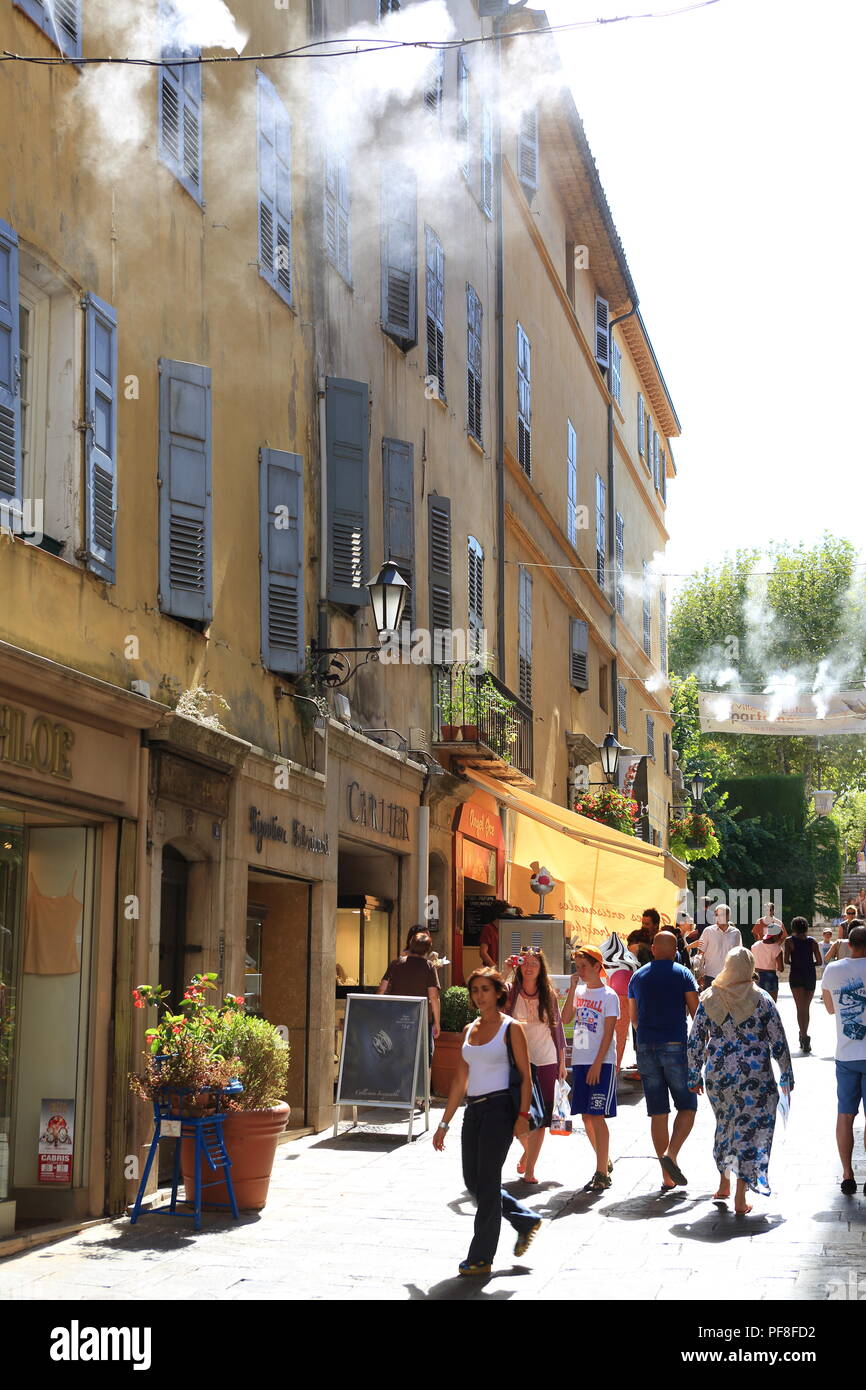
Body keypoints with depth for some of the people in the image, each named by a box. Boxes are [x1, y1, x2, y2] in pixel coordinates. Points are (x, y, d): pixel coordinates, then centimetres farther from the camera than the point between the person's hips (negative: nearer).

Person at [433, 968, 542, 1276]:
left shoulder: (511, 1028, -4)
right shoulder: (469, 1029, 13)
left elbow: (526, 1077, -6)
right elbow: (460, 1080, 14)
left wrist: (523, 1116, -17)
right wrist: (444, 1123, 12)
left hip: (499, 1108, -7)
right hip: (474, 1110, 7)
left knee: (487, 1181, -5)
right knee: (473, 1181, 8)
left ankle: (481, 1257, 3)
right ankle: (526, 1221, 28)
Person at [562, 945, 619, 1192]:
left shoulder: (608, 996, -6)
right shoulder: (579, 992, 11)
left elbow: (608, 1034, -10)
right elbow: (565, 1019, -2)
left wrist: (597, 1065, -16)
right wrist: (573, 988, -5)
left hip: (602, 1063, -6)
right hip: (580, 1061, 6)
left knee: (597, 1116, -9)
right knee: (586, 1117, 9)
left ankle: (602, 1174, -6)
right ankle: (605, 1163, 25)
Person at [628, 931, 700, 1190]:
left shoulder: (638, 976, 11)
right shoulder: (682, 974, -1)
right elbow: (696, 1012, -4)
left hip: (646, 1049, 4)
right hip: (675, 1046, -4)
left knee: (658, 1112, 7)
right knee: (687, 1107, 6)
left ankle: (667, 1177, 7)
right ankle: (671, 1154, -17)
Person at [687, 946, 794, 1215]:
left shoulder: (709, 998, 0)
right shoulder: (761, 1000, -7)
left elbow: (695, 1041, 3)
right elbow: (778, 1042, -3)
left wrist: (694, 1076, 12)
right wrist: (787, 1076, 8)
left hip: (717, 1072, 3)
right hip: (754, 1074, -3)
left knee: (725, 1124, 23)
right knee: (749, 1129, 3)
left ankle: (724, 1185, 32)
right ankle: (740, 1198, 0)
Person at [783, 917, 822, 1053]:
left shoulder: (790, 941, -2)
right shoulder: (812, 941, 5)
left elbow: (786, 960, -9)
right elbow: (819, 961, 3)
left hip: (796, 976, -3)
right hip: (810, 976, 3)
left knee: (801, 1008, -7)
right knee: (806, 1008, 15)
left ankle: (804, 1036, -24)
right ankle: (804, 1036, 24)